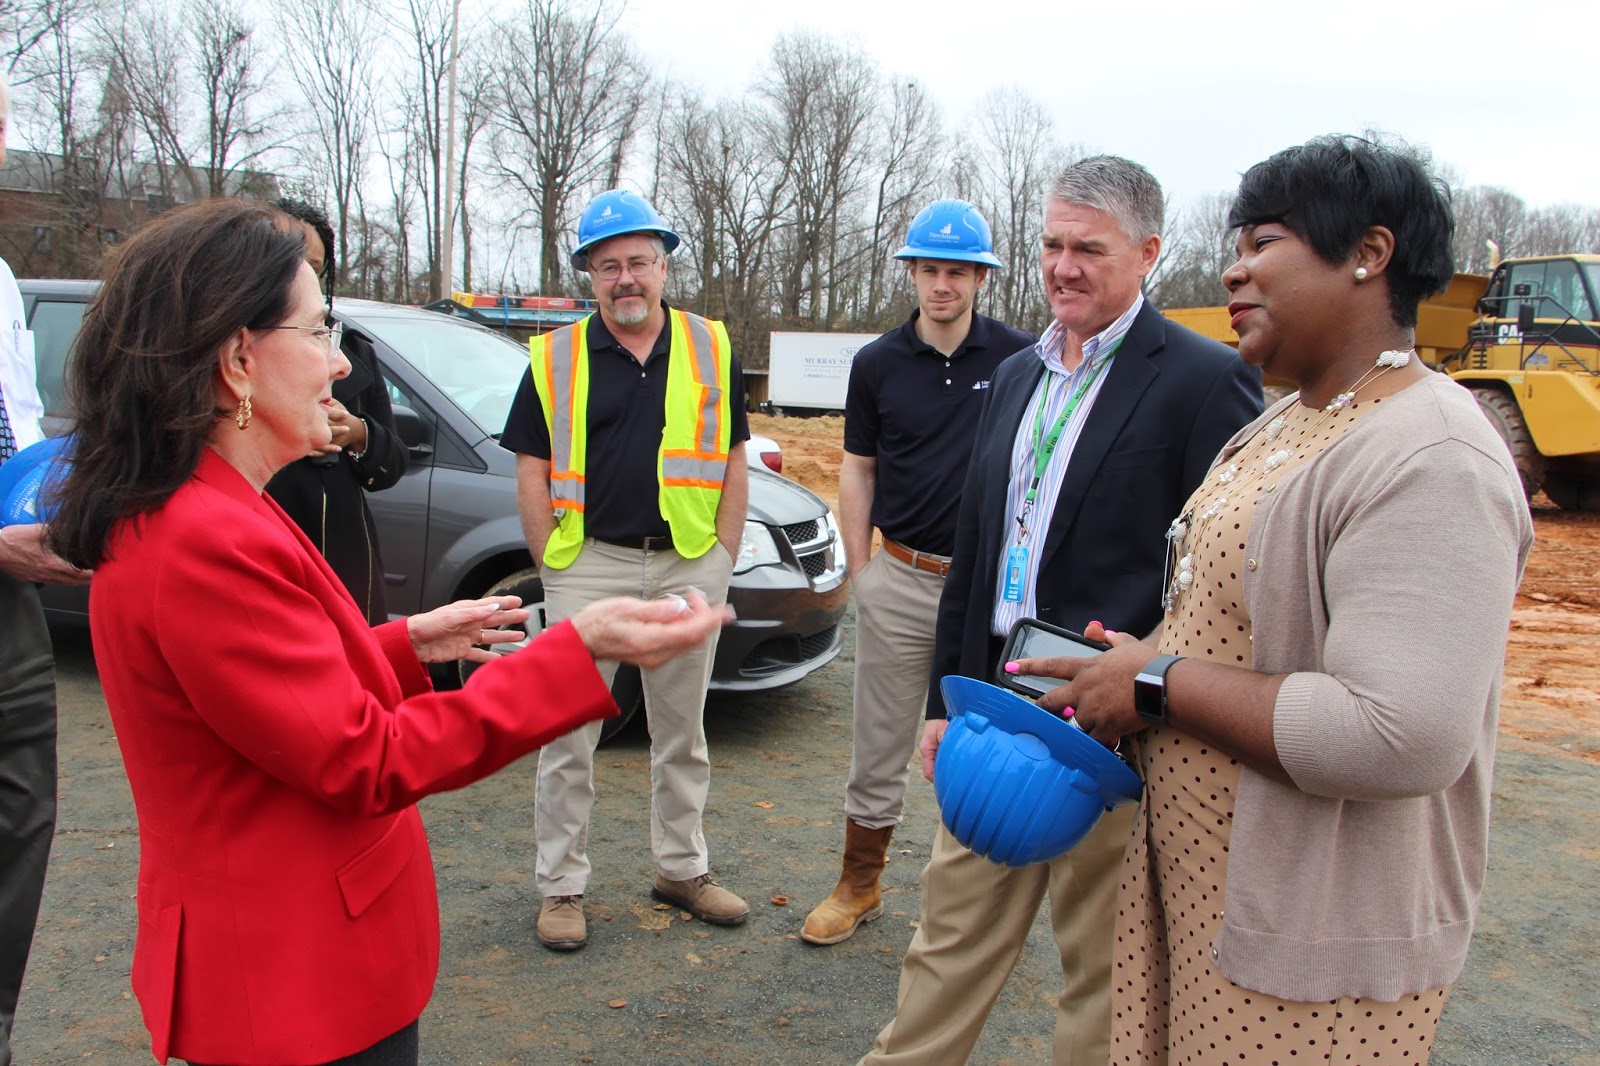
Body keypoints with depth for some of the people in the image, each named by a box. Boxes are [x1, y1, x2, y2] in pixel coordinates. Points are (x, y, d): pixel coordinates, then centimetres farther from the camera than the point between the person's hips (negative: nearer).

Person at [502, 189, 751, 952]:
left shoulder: (711, 350, 5)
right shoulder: (557, 359, 2)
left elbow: (733, 464, 7)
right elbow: (532, 471, 2)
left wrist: (720, 563, 0)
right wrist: (553, 571, -4)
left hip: (687, 566, 2)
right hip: (588, 566, -1)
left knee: (683, 730, 14)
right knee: (569, 734, 5)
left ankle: (682, 868, 29)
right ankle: (560, 886, 19)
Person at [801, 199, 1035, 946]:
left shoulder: (1020, 360, -3)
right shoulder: (877, 364, 3)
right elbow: (858, 470, 9)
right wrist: (859, 569, 5)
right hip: (900, 580, 2)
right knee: (879, 745, 11)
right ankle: (860, 885, 26)